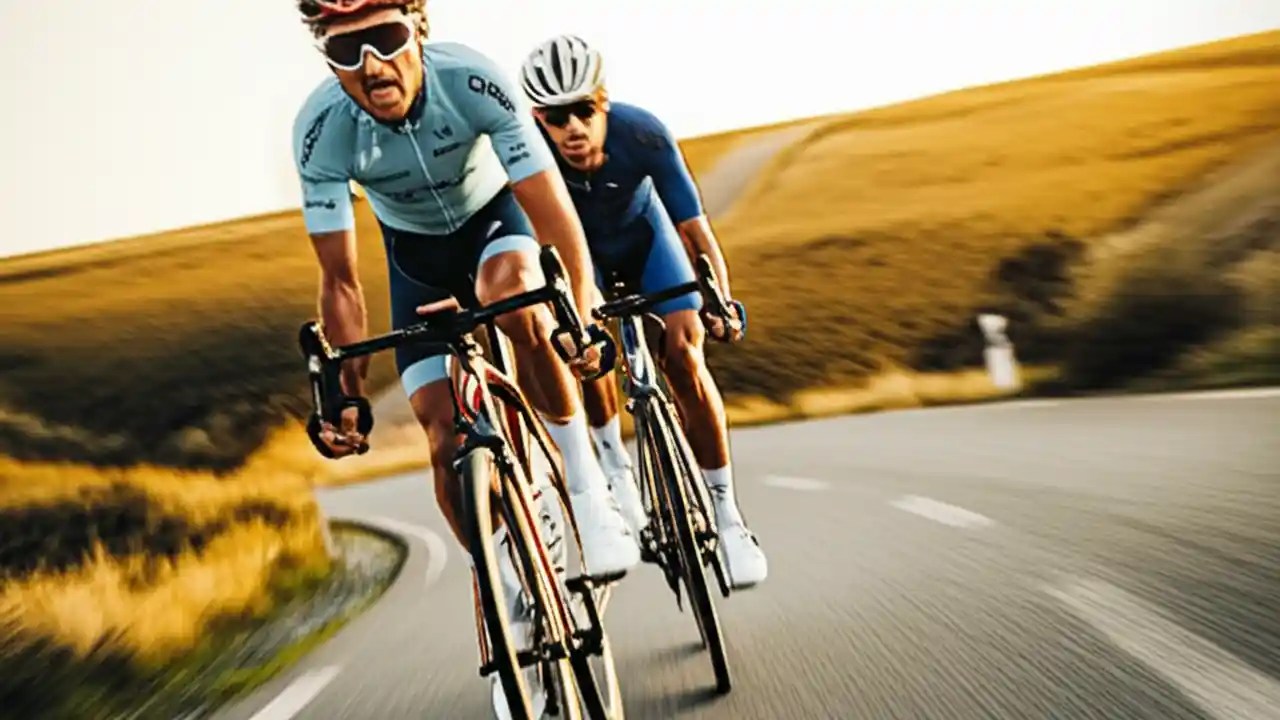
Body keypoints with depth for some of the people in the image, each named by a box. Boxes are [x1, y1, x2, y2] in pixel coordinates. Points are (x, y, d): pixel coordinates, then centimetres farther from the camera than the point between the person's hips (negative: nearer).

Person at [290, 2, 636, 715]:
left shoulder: (474, 81, -34)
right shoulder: (321, 128, -29)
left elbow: (554, 212, -34)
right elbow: (341, 280, -20)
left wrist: (581, 316, -45)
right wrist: (348, 389, -25)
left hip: (495, 217, -2)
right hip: (417, 254, 2)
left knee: (512, 287, -38)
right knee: (447, 437, -9)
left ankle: (591, 491, -24)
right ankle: (514, 605, 8)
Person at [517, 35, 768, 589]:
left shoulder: (644, 135, -34)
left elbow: (694, 228, -31)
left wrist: (722, 299, -42)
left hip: (644, 236, -1)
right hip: (576, 247, 1)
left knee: (685, 361, -14)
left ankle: (725, 512, -3)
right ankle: (612, 463, 0)